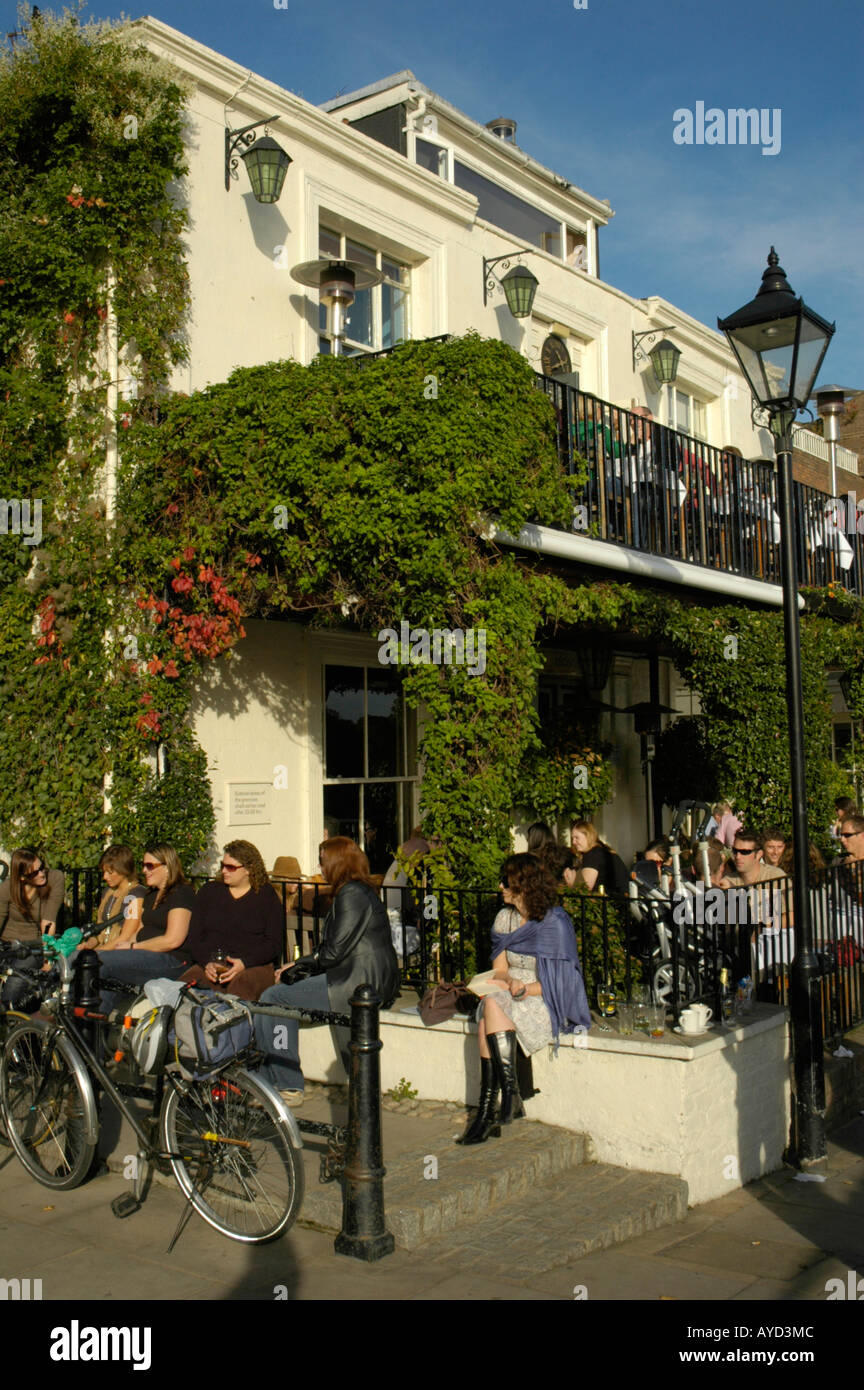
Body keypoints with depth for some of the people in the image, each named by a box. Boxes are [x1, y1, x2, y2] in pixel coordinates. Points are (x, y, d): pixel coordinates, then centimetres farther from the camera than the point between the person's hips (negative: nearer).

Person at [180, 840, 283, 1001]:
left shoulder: (266, 896, 10)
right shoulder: (208, 892, 20)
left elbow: (274, 944, 2)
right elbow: (193, 939, 14)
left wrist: (244, 963, -14)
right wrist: (207, 963, -6)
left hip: (253, 967, -2)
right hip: (209, 965, 3)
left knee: (240, 988, -38)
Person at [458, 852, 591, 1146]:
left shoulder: (555, 923, -11)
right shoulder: (505, 918, 9)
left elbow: (558, 982, -12)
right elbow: (499, 969, 7)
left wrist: (525, 989, -25)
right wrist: (509, 982, -15)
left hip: (549, 1003, -5)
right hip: (512, 995, 5)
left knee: (492, 1005, -30)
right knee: (490, 1003, -29)